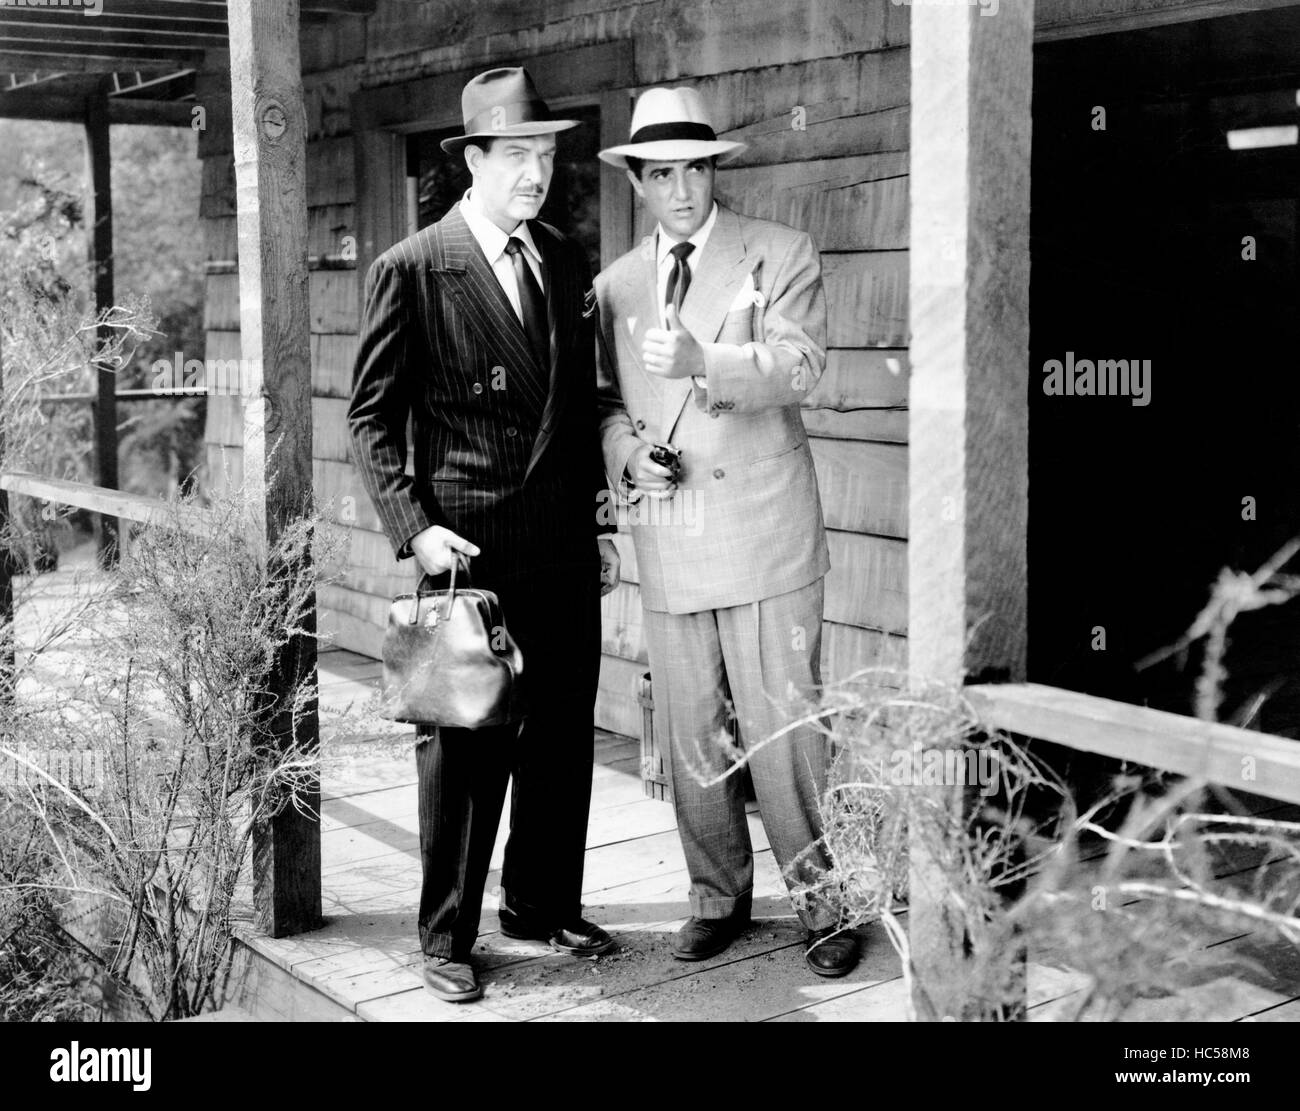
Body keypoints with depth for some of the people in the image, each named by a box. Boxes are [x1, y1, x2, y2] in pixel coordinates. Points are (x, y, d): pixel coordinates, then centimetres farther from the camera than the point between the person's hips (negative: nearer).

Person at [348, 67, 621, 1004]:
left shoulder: (568, 265, 12)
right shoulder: (411, 271, -6)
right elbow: (373, 416, -5)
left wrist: (598, 522, 15)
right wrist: (413, 527, -16)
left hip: (564, 544, 6)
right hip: (469, 544, -6)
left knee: (564, 734, 12)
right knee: (464, 742, 1)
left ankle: (544, 905, 29)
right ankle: (448, 937, 15)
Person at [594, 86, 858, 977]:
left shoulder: (781, 256, 2)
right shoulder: (615, 286, 14)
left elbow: (798, 362, -14)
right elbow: (605, 401, 21)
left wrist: (705, 362, -31)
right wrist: (624, 450, -2)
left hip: (765, 531, -4)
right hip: (667, 544, 4)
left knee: (784, 729, -4)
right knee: (689, 736, 9)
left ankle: (824, 899, 12)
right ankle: (720, 895, 26)